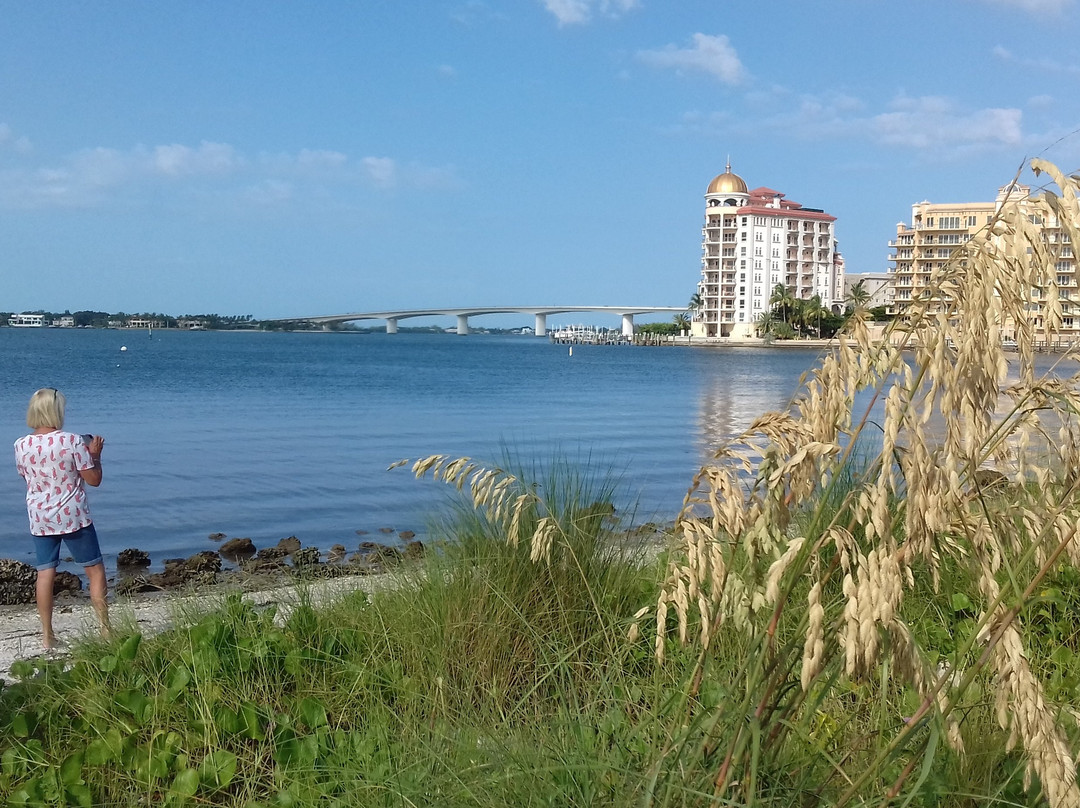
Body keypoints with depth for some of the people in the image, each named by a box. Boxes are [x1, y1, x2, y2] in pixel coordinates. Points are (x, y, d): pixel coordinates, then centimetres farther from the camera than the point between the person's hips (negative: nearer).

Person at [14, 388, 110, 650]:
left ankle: (47, 636, 12)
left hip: (40, 520, 4)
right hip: (73, 517, -4)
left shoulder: (21, 446, -3)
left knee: (45, 573, 9)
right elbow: (94, 480, -11)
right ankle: (105, 629, 10)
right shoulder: (73, 441, -16)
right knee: (95, 570, 8)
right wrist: (95, 454, 3)